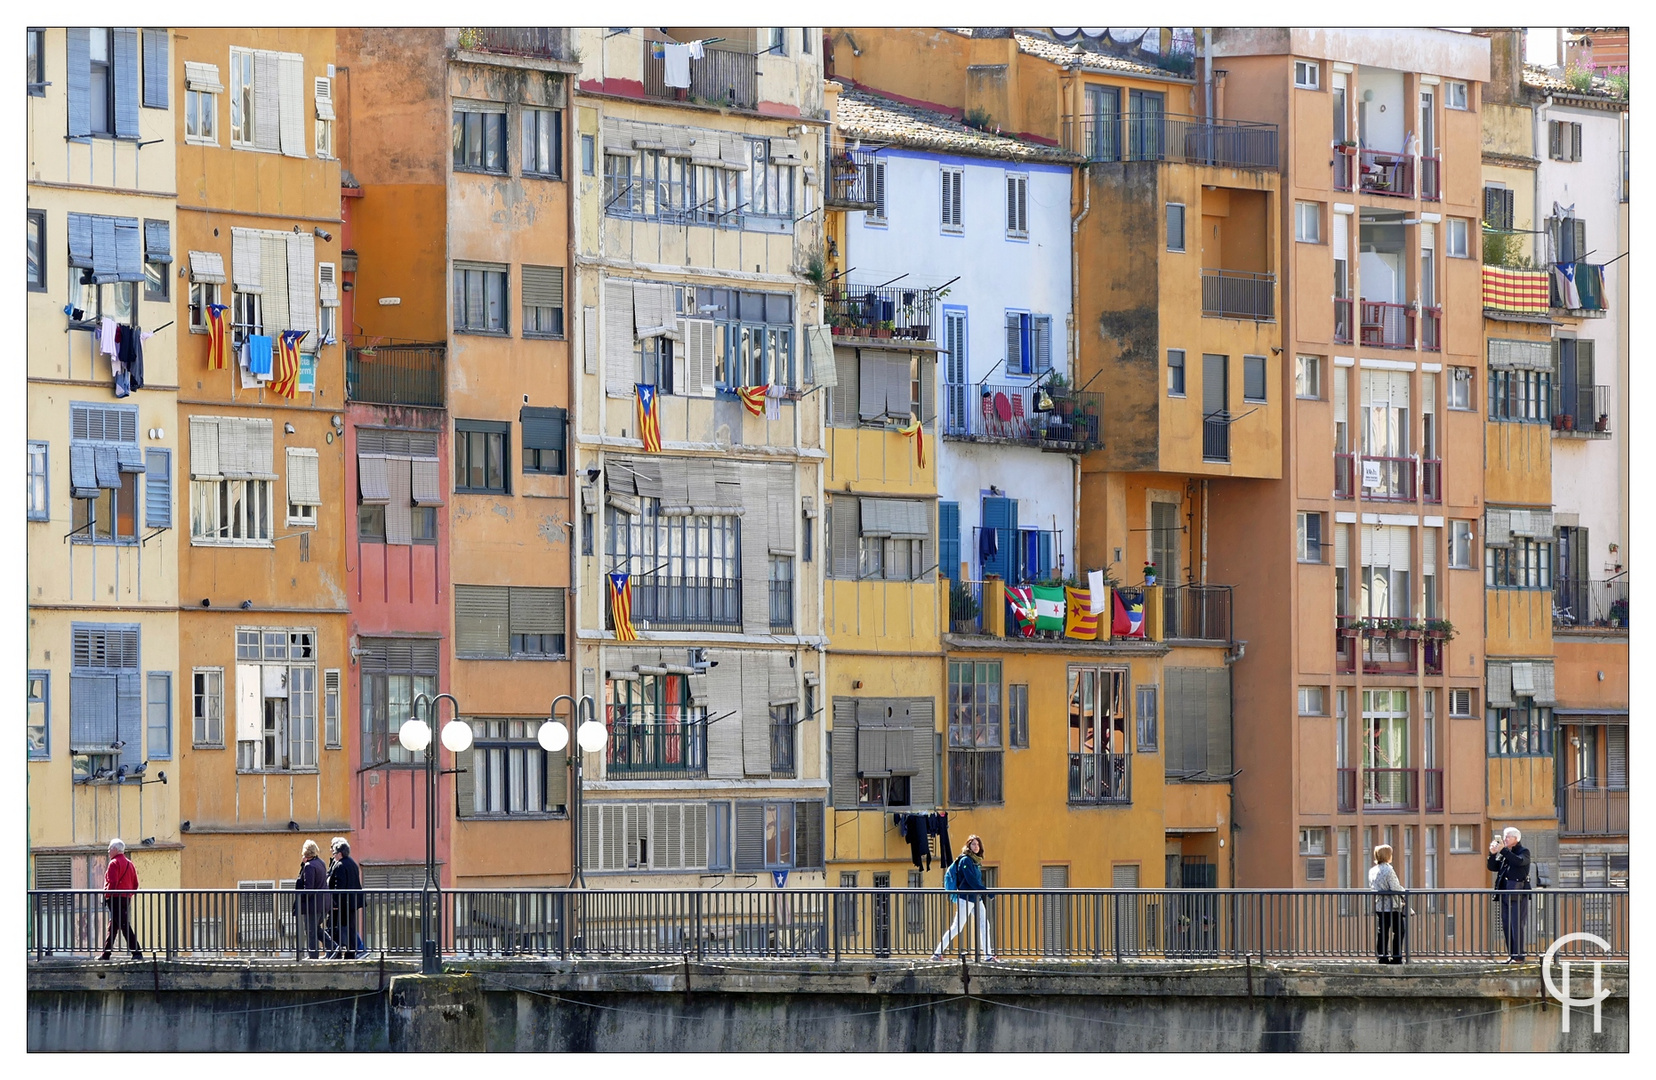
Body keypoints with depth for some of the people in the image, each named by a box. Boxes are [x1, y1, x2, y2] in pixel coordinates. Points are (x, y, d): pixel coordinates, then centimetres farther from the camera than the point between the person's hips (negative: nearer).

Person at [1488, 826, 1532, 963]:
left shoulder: (1523, 851, -1)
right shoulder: (1503, 854, 17)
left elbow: (1519, 861, -22)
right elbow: (1492, 868, 14)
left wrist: (1503, 850, -22)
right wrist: (1492, 854, -3)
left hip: (1518, 895, -7)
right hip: (1504, 894, 7)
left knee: (1517, 925, -9)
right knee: (1506, 925, 7)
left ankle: (1519, 956, -7)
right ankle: (1511, 955, 13)